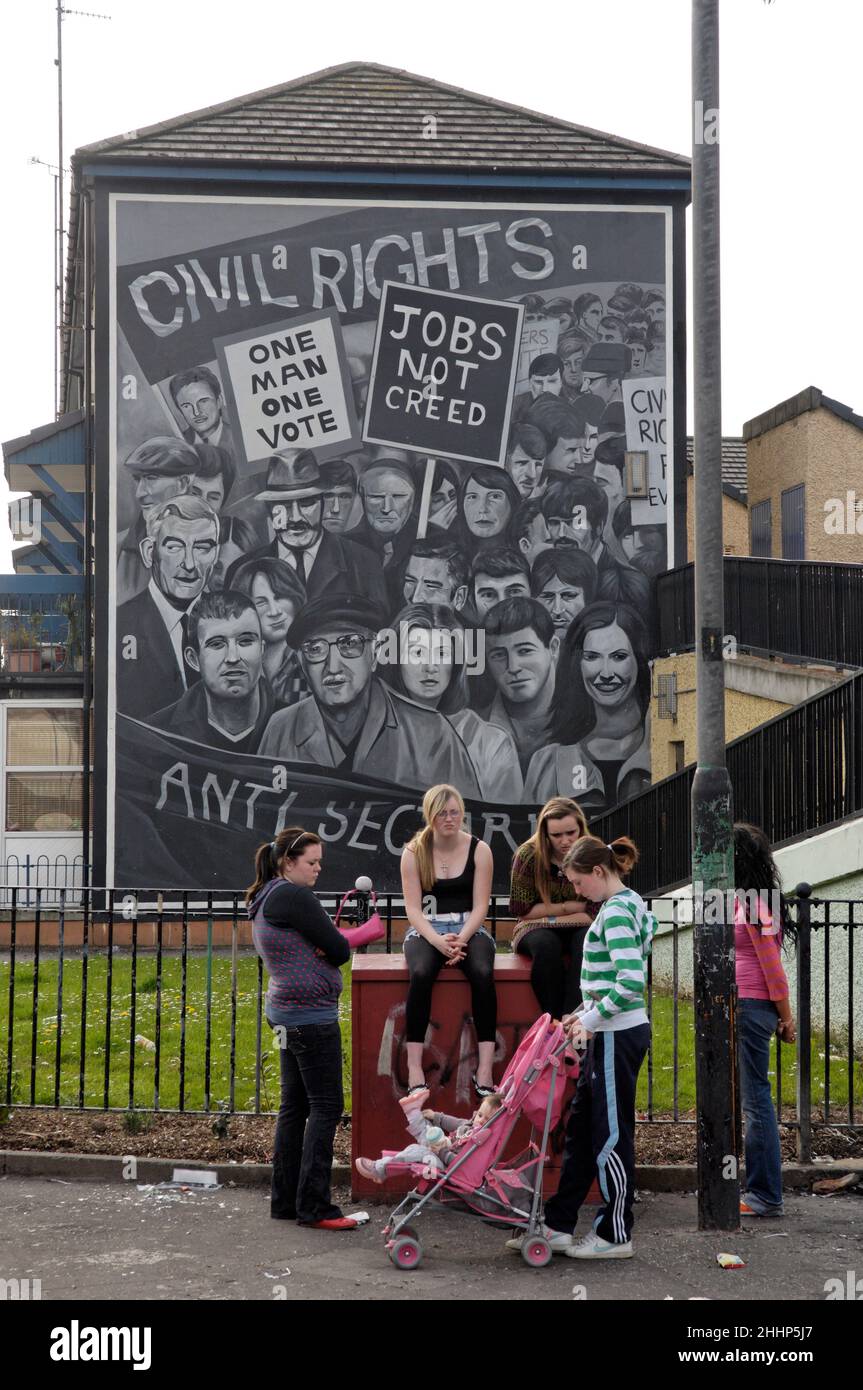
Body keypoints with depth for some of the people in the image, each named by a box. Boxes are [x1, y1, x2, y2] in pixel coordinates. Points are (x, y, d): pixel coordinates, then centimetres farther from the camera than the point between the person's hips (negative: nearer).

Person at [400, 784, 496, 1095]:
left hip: (469, 929, 1)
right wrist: (438, 940, -22)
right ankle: (414, 1069, -32)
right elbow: (413, 908, -5)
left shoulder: (479, 850, 2)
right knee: (421, 974, -34)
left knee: (483, 974, -33)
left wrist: (460, 939, -19)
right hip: (426, 930, 0)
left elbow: (480, 906, -2)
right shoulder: (413, 853, 1)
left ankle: (484, 1069, -33)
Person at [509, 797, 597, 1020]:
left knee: (588, 943, -34)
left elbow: (593, 914, -7)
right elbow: (521, 909, -7)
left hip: (577, 928, 1)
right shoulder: (528, 855, -8)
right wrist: (570, 907, -10)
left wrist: (549, 916, -13)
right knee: (546, 945, -36)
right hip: (535, 929, -1)